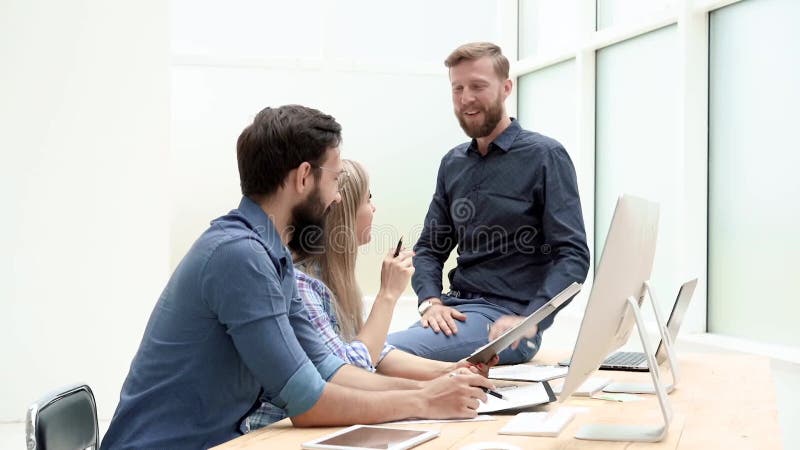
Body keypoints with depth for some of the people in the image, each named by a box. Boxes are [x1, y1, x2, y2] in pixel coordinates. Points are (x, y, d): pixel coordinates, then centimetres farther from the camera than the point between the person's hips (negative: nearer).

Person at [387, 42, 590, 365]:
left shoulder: (545, 156, -5)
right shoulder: (453, 164, 14)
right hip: (456, 309, 6)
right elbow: (429, 247, 16)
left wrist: (529, 322, -24)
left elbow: (573, 255, -11)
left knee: (387, 353, -26)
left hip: (506, 314, -6)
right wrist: (431, 301, -5)